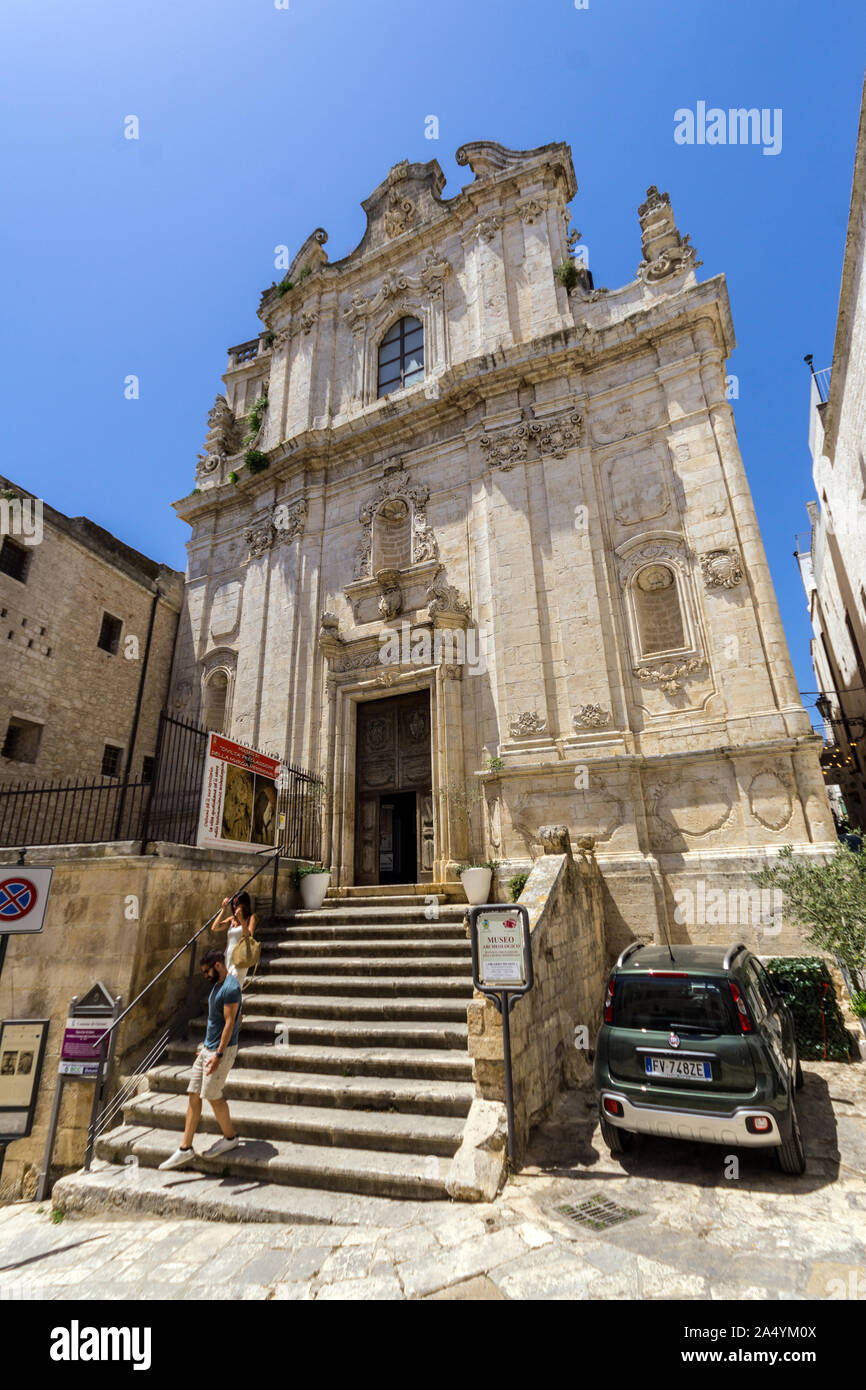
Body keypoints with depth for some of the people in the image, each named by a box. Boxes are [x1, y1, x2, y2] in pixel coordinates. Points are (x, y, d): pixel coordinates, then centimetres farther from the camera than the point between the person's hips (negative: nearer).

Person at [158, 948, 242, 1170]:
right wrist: (205, 1046, 21)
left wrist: (218, 1054, -24)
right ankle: (185, 1149, 19)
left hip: (221, 1050, -9)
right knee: (194, 1095, 10)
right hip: (208, 1048, 9)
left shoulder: (230, 988, -21)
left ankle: (230, 1137, 20)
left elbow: (230, 1023, -23)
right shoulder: (217, 985, 10)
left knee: (213, 1096, 0)